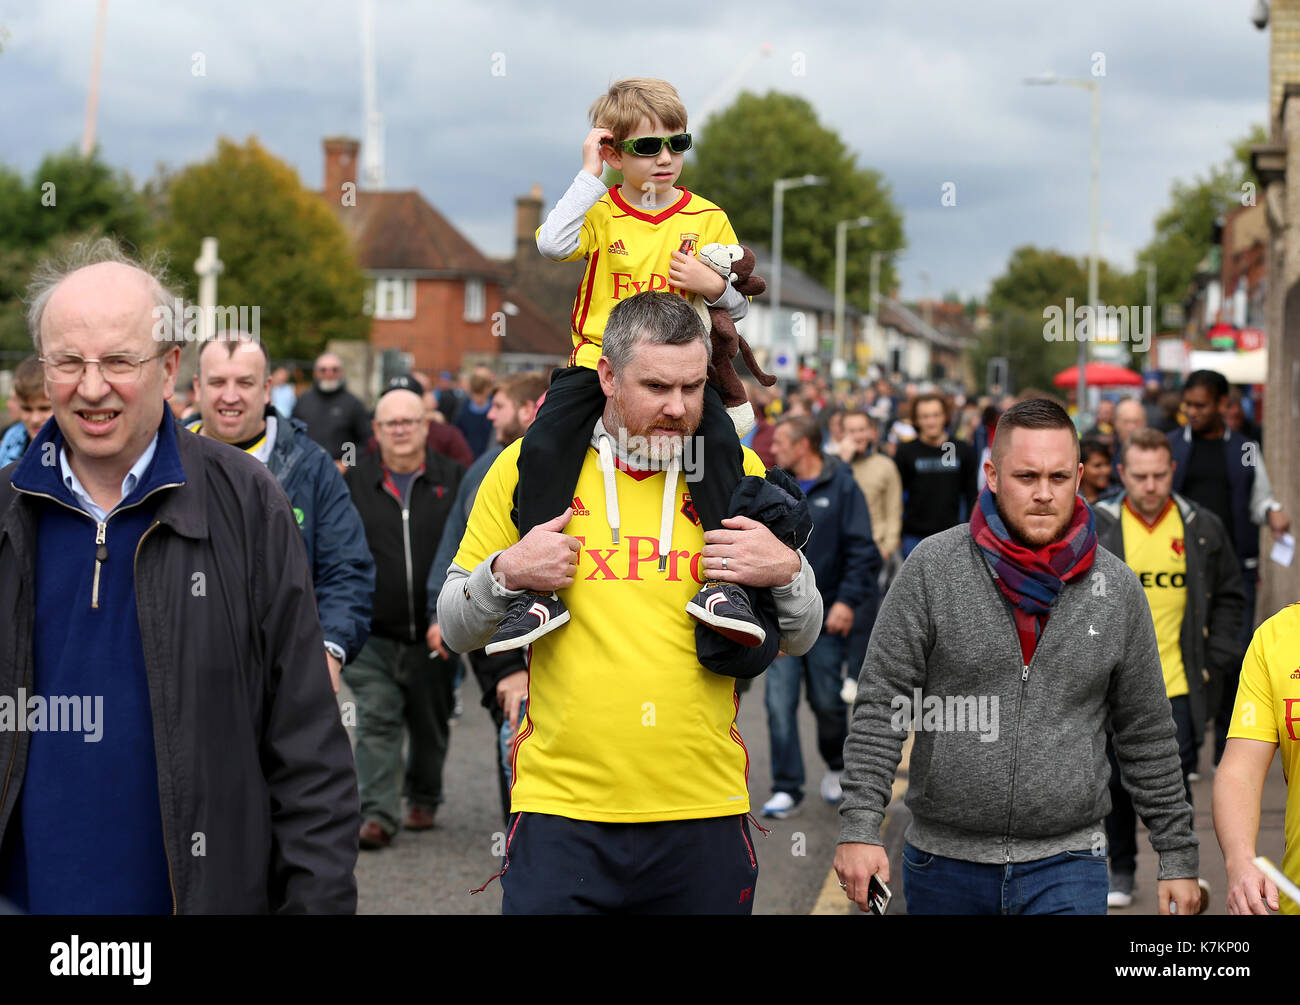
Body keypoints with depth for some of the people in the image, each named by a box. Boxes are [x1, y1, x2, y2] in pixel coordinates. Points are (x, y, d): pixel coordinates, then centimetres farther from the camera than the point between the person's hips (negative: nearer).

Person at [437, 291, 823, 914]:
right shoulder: (530, 465, 2)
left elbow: (800, 640, 13)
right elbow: (455, 631, 8)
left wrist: (786, 572, -7)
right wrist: (505, 574, -11)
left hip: (704, 815, 1)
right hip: (561, 810, -1)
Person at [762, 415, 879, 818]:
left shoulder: (842, 487, -4)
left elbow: (861, 551, -6)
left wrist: (848, 600, -14)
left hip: (826, 617, -2)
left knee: (827, 701, 6)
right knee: (780, 702, -5)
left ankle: (835, 767, 33)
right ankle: (786, 787, 2)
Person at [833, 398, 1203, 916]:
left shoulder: (1115, 587, 2)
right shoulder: (933, 567, -4)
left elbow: (1147, 736, 10)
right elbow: (880, 707, -4)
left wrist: (1178, 857, 10)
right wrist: (859, 828, -12)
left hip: (1066, 866, 0)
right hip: (943, 864, 0)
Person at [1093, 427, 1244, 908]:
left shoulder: (1202, 528, 2)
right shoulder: (1094, 527, -2)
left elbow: (1229, 596, 13)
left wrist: (1215, 659, 4)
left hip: (1178, 683, 0)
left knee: (1175, 781, -1)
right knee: (1118, 780, 10)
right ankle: (1121, 871, 27)